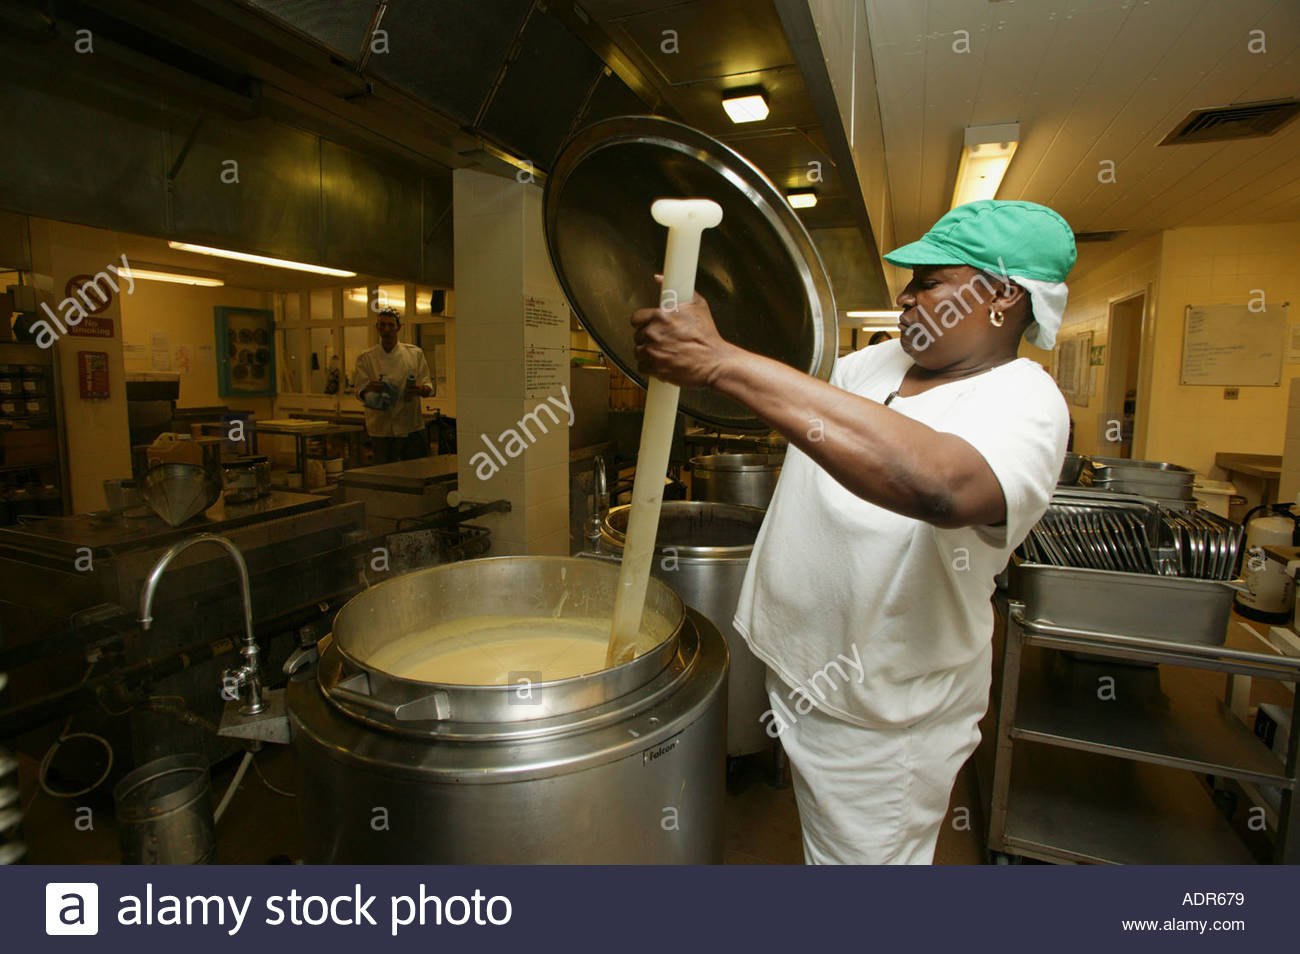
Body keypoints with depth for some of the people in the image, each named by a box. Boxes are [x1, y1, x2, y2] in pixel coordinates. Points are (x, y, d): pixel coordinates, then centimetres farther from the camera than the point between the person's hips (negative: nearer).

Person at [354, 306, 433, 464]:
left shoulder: (415, 353, 7)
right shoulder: (366, 358, 5)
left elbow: (428, 385, 6)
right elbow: (360, 392, 1)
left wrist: (421, 390, -18)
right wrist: (369, 388, -22)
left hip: (412, 426, 1)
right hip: (382, 429, -1)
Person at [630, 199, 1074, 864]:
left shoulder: (1023, 403, -24)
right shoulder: (876, 362, 1)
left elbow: (942, 485, -47)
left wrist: (722, 363, -46)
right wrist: (688, 337, -3)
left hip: (877, 726, -7)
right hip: (799, 672, 7)